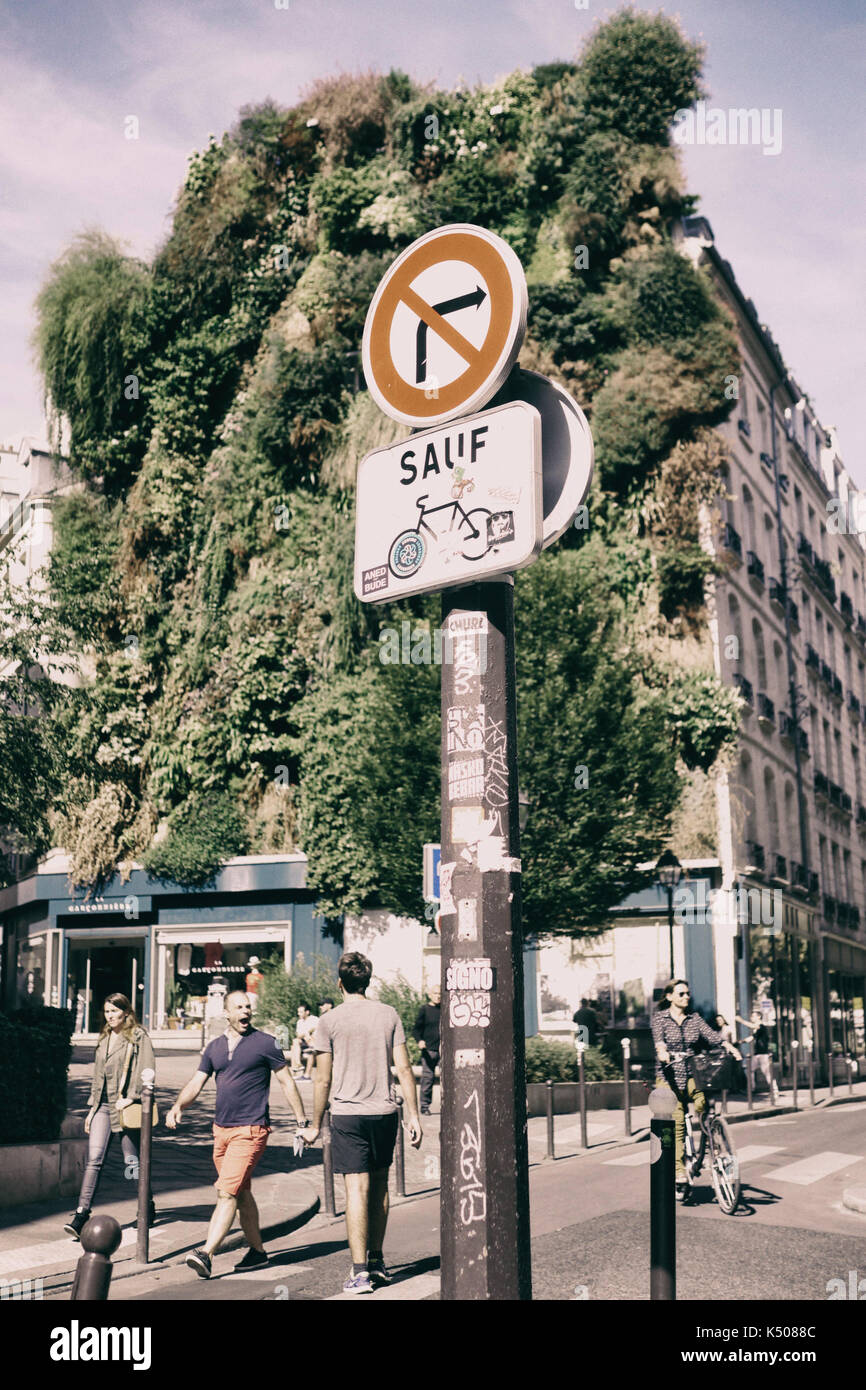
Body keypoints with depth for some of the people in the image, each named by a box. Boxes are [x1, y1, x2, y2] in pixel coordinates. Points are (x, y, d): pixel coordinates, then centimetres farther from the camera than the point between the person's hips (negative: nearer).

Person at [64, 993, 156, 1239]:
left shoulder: (138, 1037, -4)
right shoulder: (104, 1039, 16)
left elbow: (147, 1071, -13)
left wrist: (131, 1097, -21)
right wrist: (92, 1109, 18)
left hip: (125, 1107, -5)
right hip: (102, 1105, 5)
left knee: (132, 1161, 5)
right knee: (94, 1159, -8)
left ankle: (148, 1208, 23)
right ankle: (81, 1213, -11)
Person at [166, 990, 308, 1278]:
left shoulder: (265, 1043, -4)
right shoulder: (214, 1047, 11)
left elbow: (287, 1083, 0)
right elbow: (196, 1083, 9)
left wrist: (302, 1122, -1)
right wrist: (178, 1106, -10)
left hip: (250, 1130, -6)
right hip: (221, 1130, 6)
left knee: (226, 1192, -15)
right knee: (241, 1194, 14)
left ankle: (206, 1254, -19)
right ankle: (257, 1251, 26)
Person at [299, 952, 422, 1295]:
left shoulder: (330, 1021, -4)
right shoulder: (389, 1015, 3)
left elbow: (323, 1080, -3)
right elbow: (403, 1068, 1)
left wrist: (315, 1125, 7)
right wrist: (413, 1115, 5)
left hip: (348, 1114, -3)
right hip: (385, 1112, 3)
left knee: (357, 1189, -3)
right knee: (379, 1185, 16)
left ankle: (360, 1271, -6)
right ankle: (377, 1261, 24)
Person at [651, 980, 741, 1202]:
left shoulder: (694, 1018, 12)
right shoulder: (659, 1017, 4)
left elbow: (711, 1034, -3)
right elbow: (658, 1038, -15)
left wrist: (730, 1047, -21)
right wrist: (663, 1052, -36)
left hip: (691, 1075, 3)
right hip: (669, 1076, -3)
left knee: (704, 1102, -25)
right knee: (677, 1123, -11)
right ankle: (680, 1173, -8)